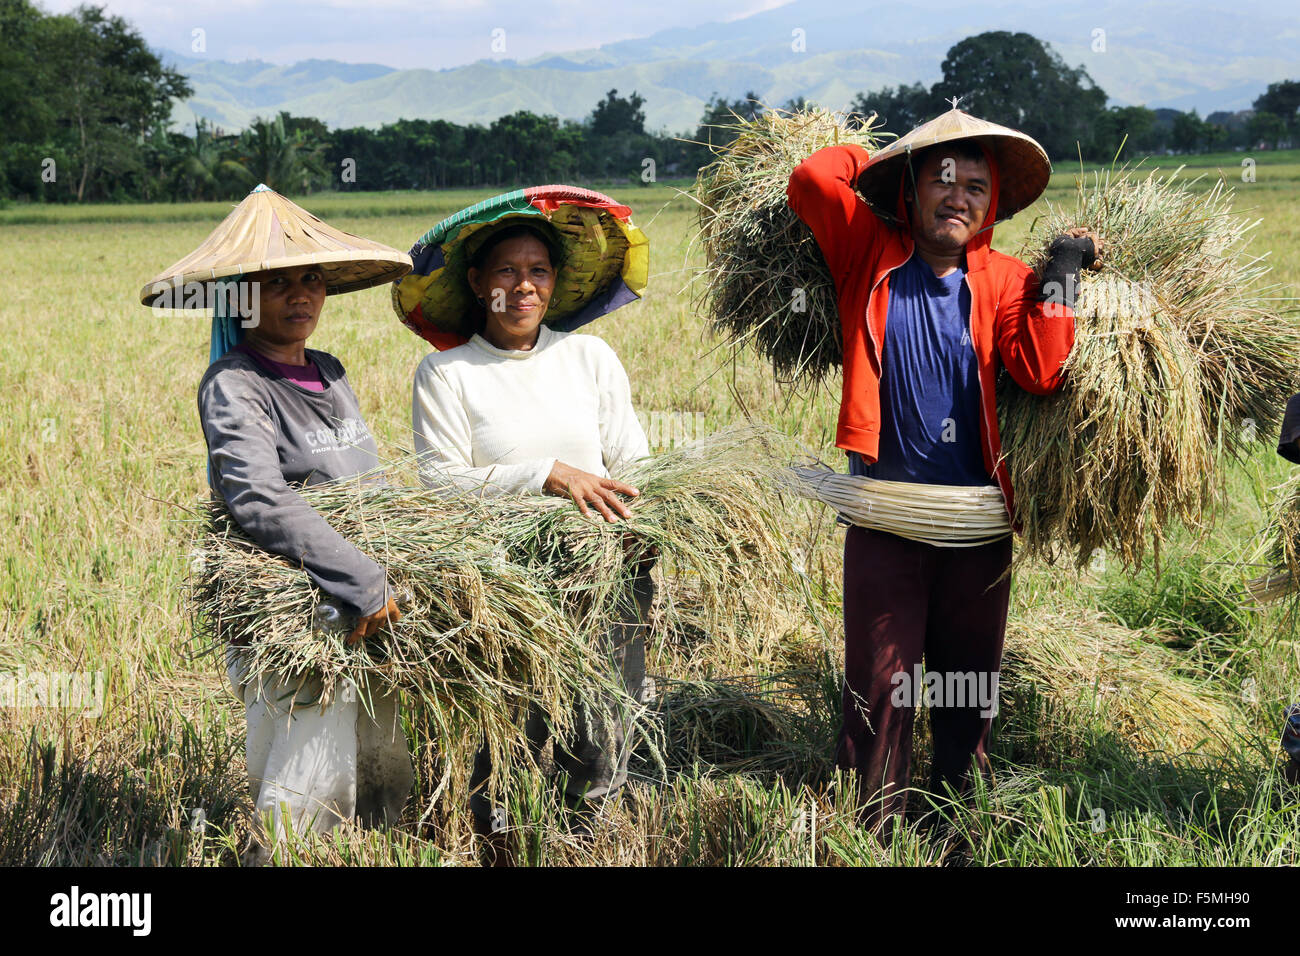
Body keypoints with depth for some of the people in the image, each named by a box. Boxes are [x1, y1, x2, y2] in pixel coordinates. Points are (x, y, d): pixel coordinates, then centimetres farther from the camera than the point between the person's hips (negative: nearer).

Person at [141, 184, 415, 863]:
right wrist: (363, 582, -27)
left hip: (368, 617, 8)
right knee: (313, 791, -10)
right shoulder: (232, 386, -11)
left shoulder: (330, 374, 13)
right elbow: (261, 503, -25)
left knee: (386, 788, 12)